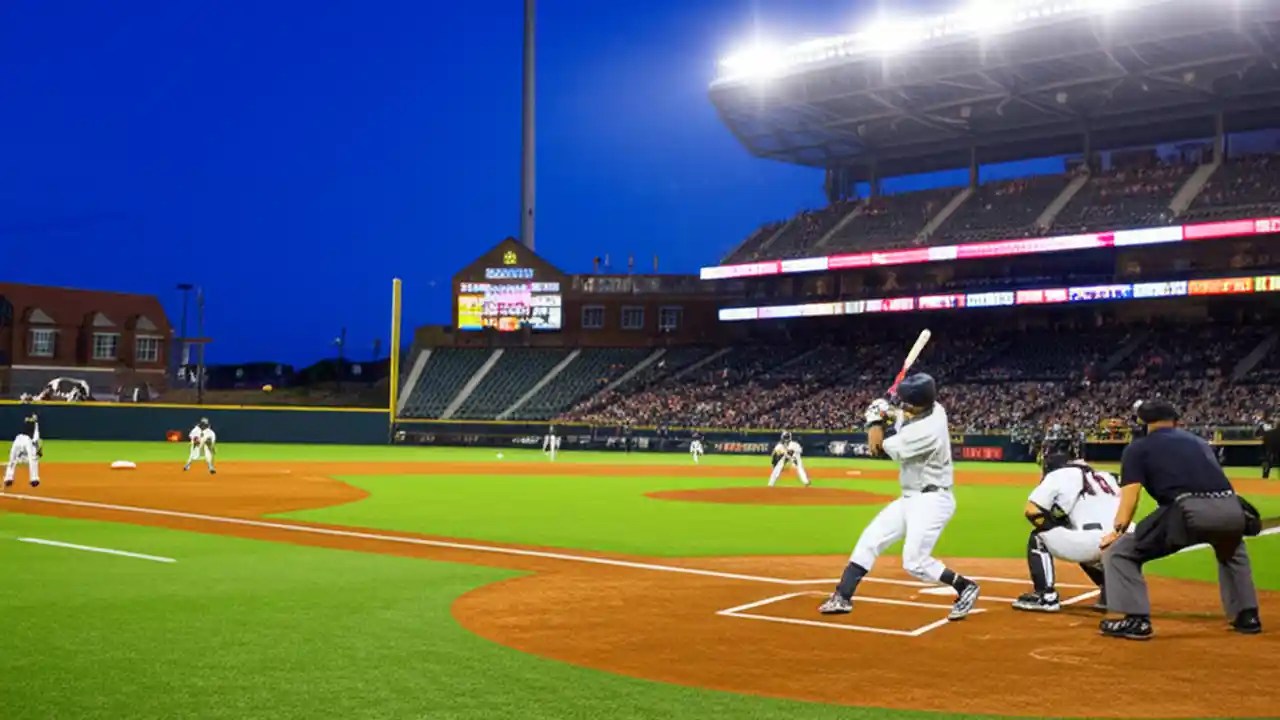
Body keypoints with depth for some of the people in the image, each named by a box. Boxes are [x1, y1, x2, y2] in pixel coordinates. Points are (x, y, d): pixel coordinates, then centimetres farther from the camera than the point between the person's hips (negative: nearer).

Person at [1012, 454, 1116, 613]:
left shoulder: (1057, 475, 11)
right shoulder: (1102, 476, 28)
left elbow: (1031, 510, 4)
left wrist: (1052, 524, 18)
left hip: (1096, 542, -7)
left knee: (1038, 538, 14)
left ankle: (1045, 597, 7)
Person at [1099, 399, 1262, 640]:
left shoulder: (1138, 448, 17)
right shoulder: (1199, 441, 32)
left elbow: (1130, 492, 4)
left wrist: (1117, 531, 1)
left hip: (1189, 510, -6)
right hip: (1231, 509, 6)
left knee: (1118, 551, 7)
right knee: (1232, 552, 42)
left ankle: (1136, 620, -4)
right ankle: (1247, 616, 38)